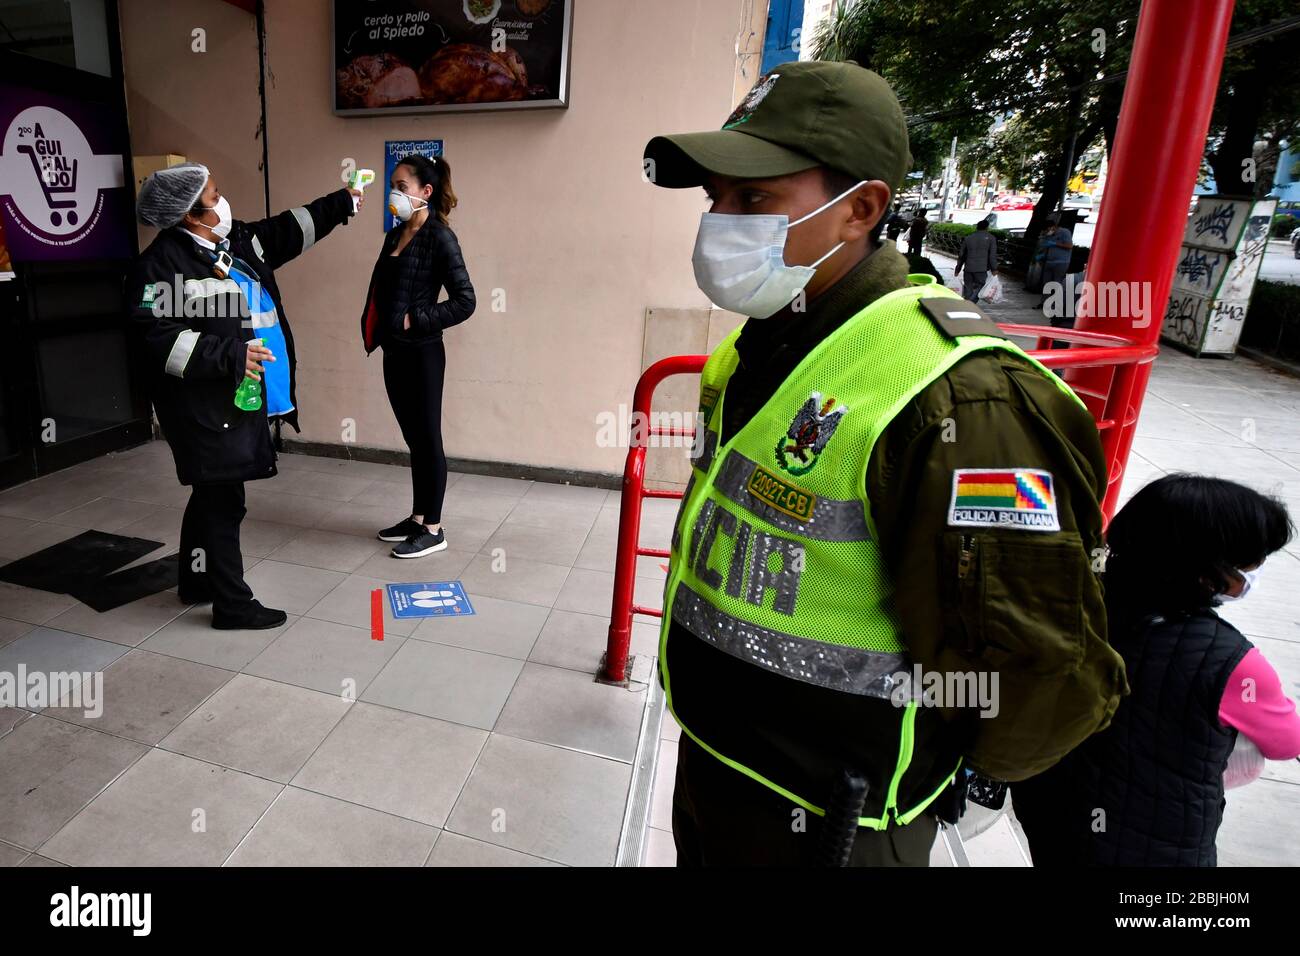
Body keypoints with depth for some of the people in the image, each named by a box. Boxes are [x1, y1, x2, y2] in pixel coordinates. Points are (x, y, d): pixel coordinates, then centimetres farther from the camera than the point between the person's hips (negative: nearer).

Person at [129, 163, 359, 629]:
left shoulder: (236, 239, 11)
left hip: (240, 399, 9)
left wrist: (341, 202, 27)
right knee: (223, 501, -1)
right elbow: (153, 334, -20)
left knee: (212, 495, 19)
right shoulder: (161, 262, -14)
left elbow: (286, 232, 24)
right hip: (205, 406, -9)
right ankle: (232, 604, 12)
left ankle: (196, 581, 36)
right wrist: (229, 354, -22)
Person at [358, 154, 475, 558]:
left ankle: (433, 529, 11)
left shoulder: (439, 237, -10)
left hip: (422, 353, -8)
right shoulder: (394, 235, 13)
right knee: (413, 439, 14)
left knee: (428, 439, 0)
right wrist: (374, 329, 6)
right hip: (393, 352, 8)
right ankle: (417, 517, 26)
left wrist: (415, 320, -15)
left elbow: (464, 301, -15)